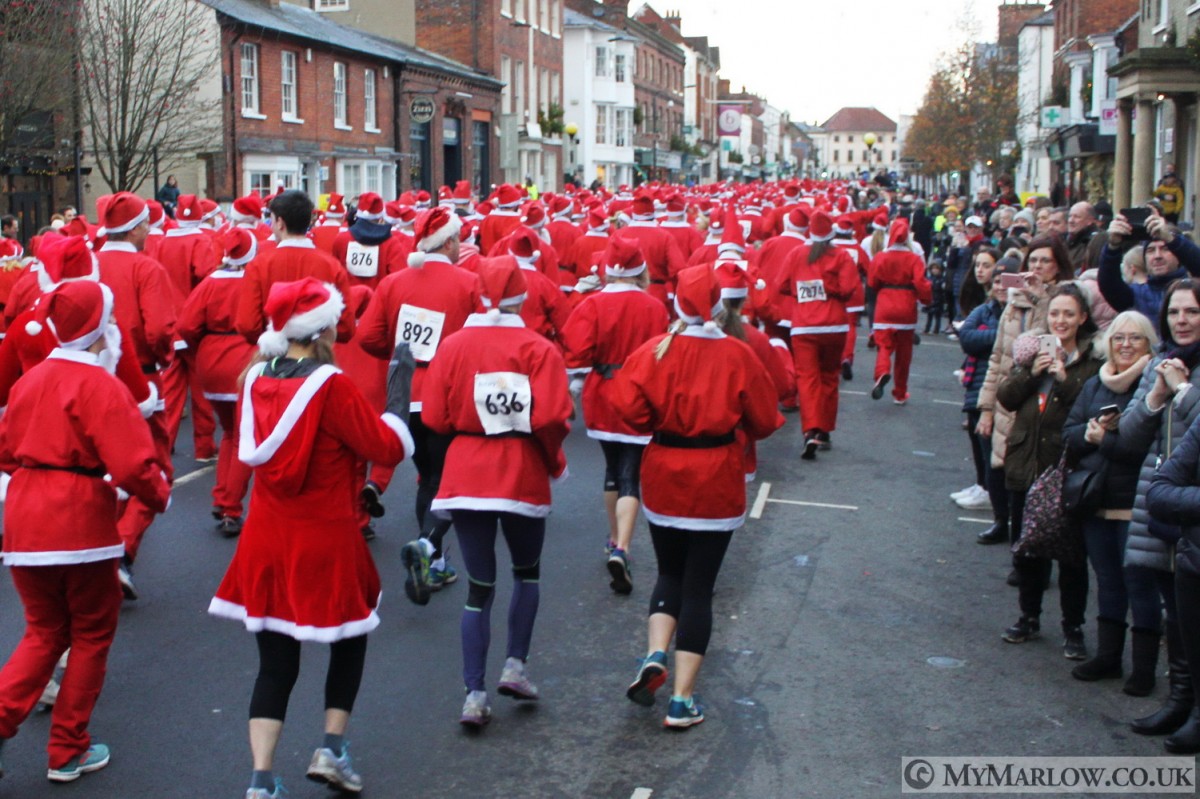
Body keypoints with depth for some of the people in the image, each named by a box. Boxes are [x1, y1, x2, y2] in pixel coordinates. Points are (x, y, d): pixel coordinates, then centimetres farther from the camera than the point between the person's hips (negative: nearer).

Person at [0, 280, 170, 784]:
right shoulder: (100, 386, -13)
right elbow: (131, 463, -19)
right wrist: (159, 497, -2)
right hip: (80, 520, -6)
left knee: (44, 633, 20)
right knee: (92, 634, 12)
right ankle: (68, 752, 19)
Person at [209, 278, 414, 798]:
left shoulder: (256, 378, 0)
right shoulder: (330, 385, -17)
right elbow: (387, 448, -13)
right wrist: (399, 394, -1)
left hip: (266, 540, 5)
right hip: (323, 542, -5)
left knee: (275, 663, 11)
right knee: (350, 638, 21)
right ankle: (332, 749, 18)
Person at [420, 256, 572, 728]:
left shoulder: (454, 345, -2)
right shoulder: (538, 349, -8)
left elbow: (434, 419, -3)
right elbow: (551, 418, -16)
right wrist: (554, 461, 3)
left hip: (466, 475, 2)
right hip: (524, 476, -2)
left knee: (479, 586, 8)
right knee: (527, 571, 22)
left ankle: (474, 694, 4)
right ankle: (515, 666, 15)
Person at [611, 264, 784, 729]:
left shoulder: (654, 351, -8)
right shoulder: (738, 356, -10)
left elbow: (630, 409, -11)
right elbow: (764, 422, -3)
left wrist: (663, 425, 7)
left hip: (663, 479, 1)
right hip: (717, 484, -1)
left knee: (670, 574, 21)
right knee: (699, 587, 6)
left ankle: (655, 656, -2)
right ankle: (682, 701, 7)